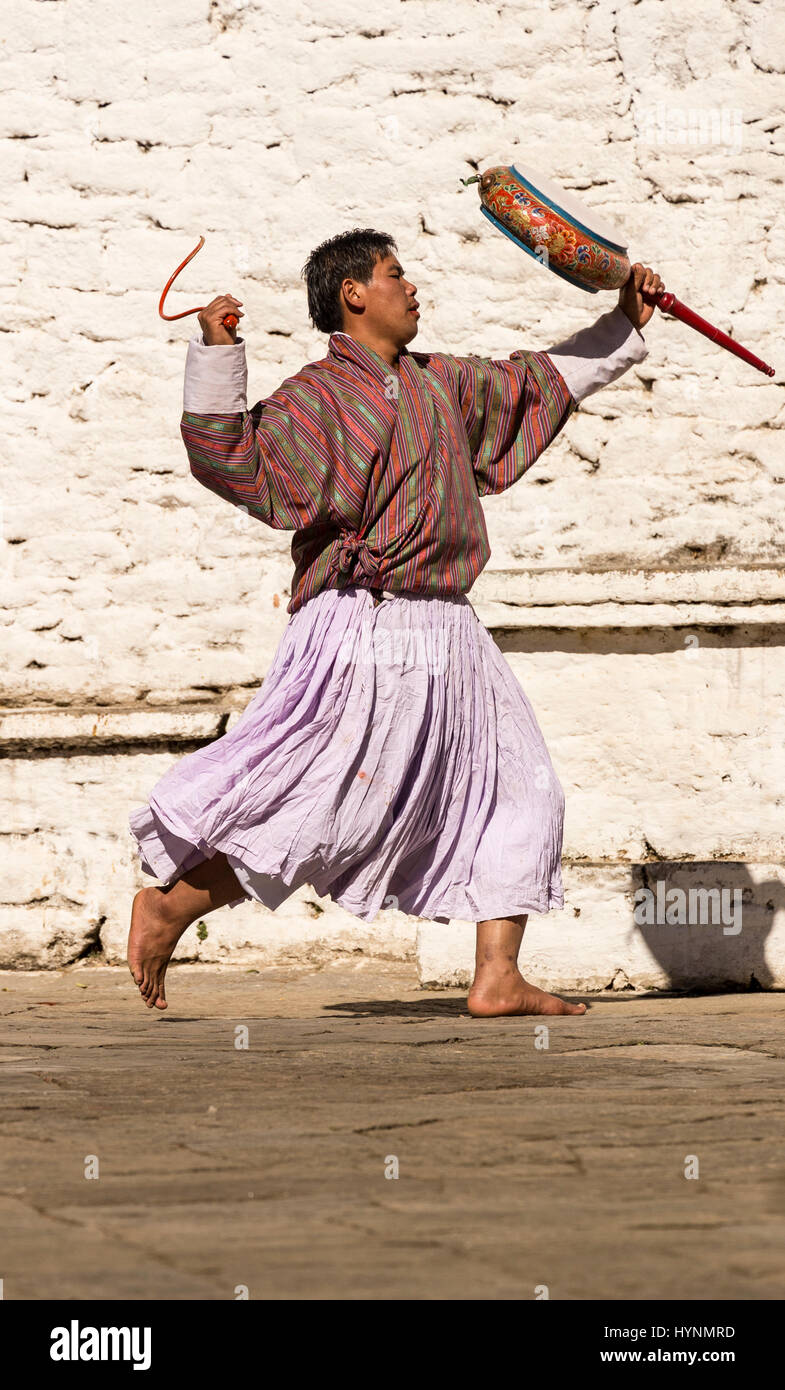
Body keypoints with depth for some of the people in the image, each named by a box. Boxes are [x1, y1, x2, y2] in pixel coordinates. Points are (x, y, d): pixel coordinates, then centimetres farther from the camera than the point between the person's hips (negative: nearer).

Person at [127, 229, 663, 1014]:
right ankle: (168, 904, 2)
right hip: (366, 632, -8)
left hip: (445, 639, 9)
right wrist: (216, 355, -25)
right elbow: (230, 460, -18)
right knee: (318, 817, -12)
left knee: (519, 793, 8)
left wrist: (625, 327, 32)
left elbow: (542, 381, 31)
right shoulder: (317, 396, -6)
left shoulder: (443, 384, 17)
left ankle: (497, 979, 9)